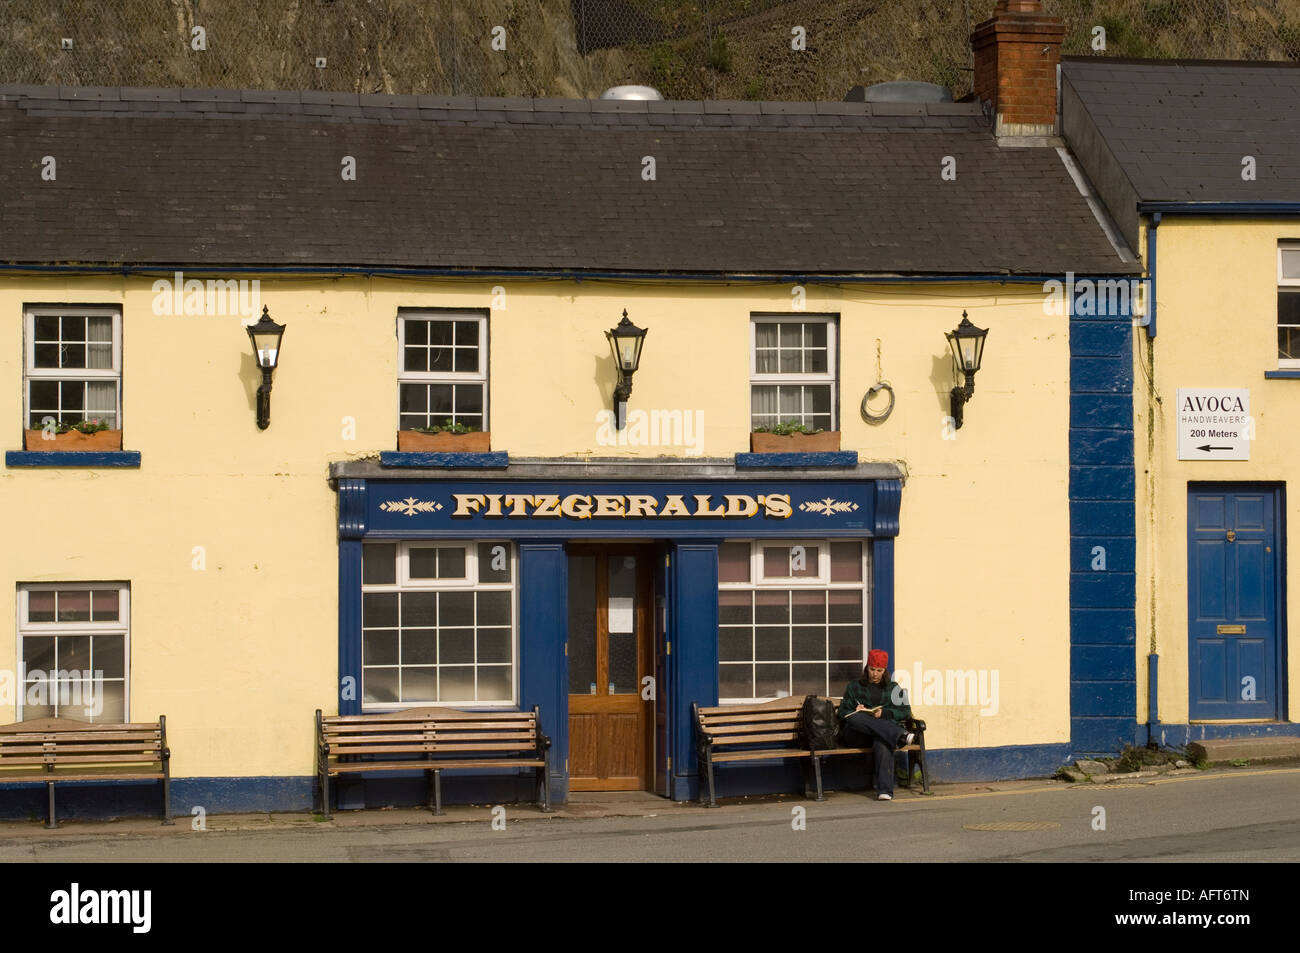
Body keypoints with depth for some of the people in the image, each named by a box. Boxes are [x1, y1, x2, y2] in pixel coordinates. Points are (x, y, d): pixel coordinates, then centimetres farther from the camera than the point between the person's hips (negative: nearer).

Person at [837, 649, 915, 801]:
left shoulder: (893, 688, 23)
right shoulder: (854, 687, 23)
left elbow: (906, 712, 14)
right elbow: (842, 712, 18)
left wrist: (884, 713, -3)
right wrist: (855, 711, -5)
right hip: (857, 737, 1)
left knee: (882, 744, -40)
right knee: (854, 718, -37)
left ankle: (885, 791, -49)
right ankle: (900, 735, -48)